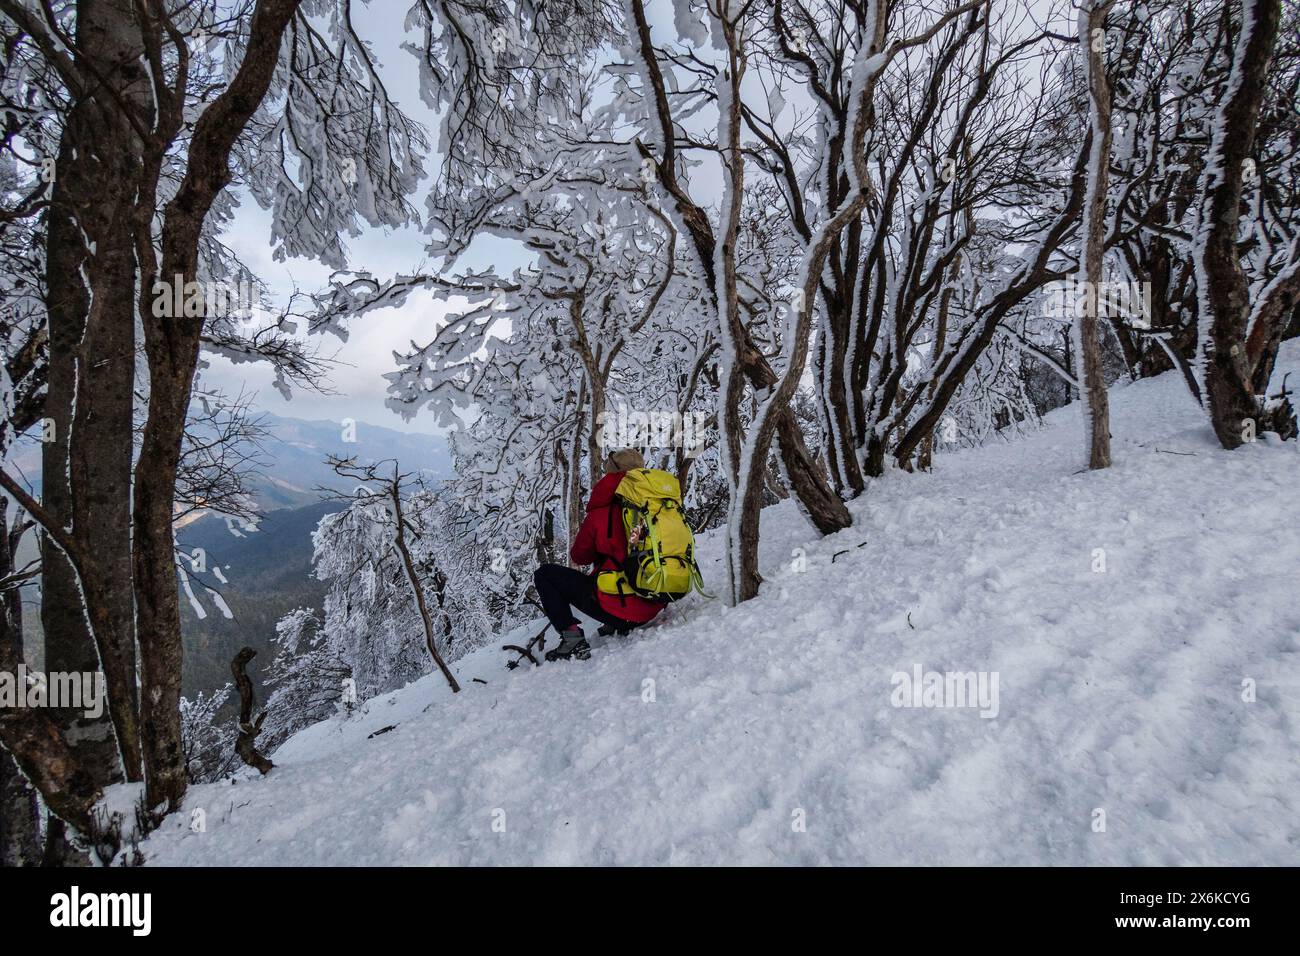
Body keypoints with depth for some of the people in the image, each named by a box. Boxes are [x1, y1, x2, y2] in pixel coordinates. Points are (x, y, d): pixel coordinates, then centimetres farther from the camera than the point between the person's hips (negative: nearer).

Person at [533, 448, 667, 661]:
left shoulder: (602, 513, -9)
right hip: (653, 608, 6)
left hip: (616, 606, -6)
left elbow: (579, 556, 5)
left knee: (544, 574, 8)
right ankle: (622, 627, 23)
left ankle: (572, 639, -3)